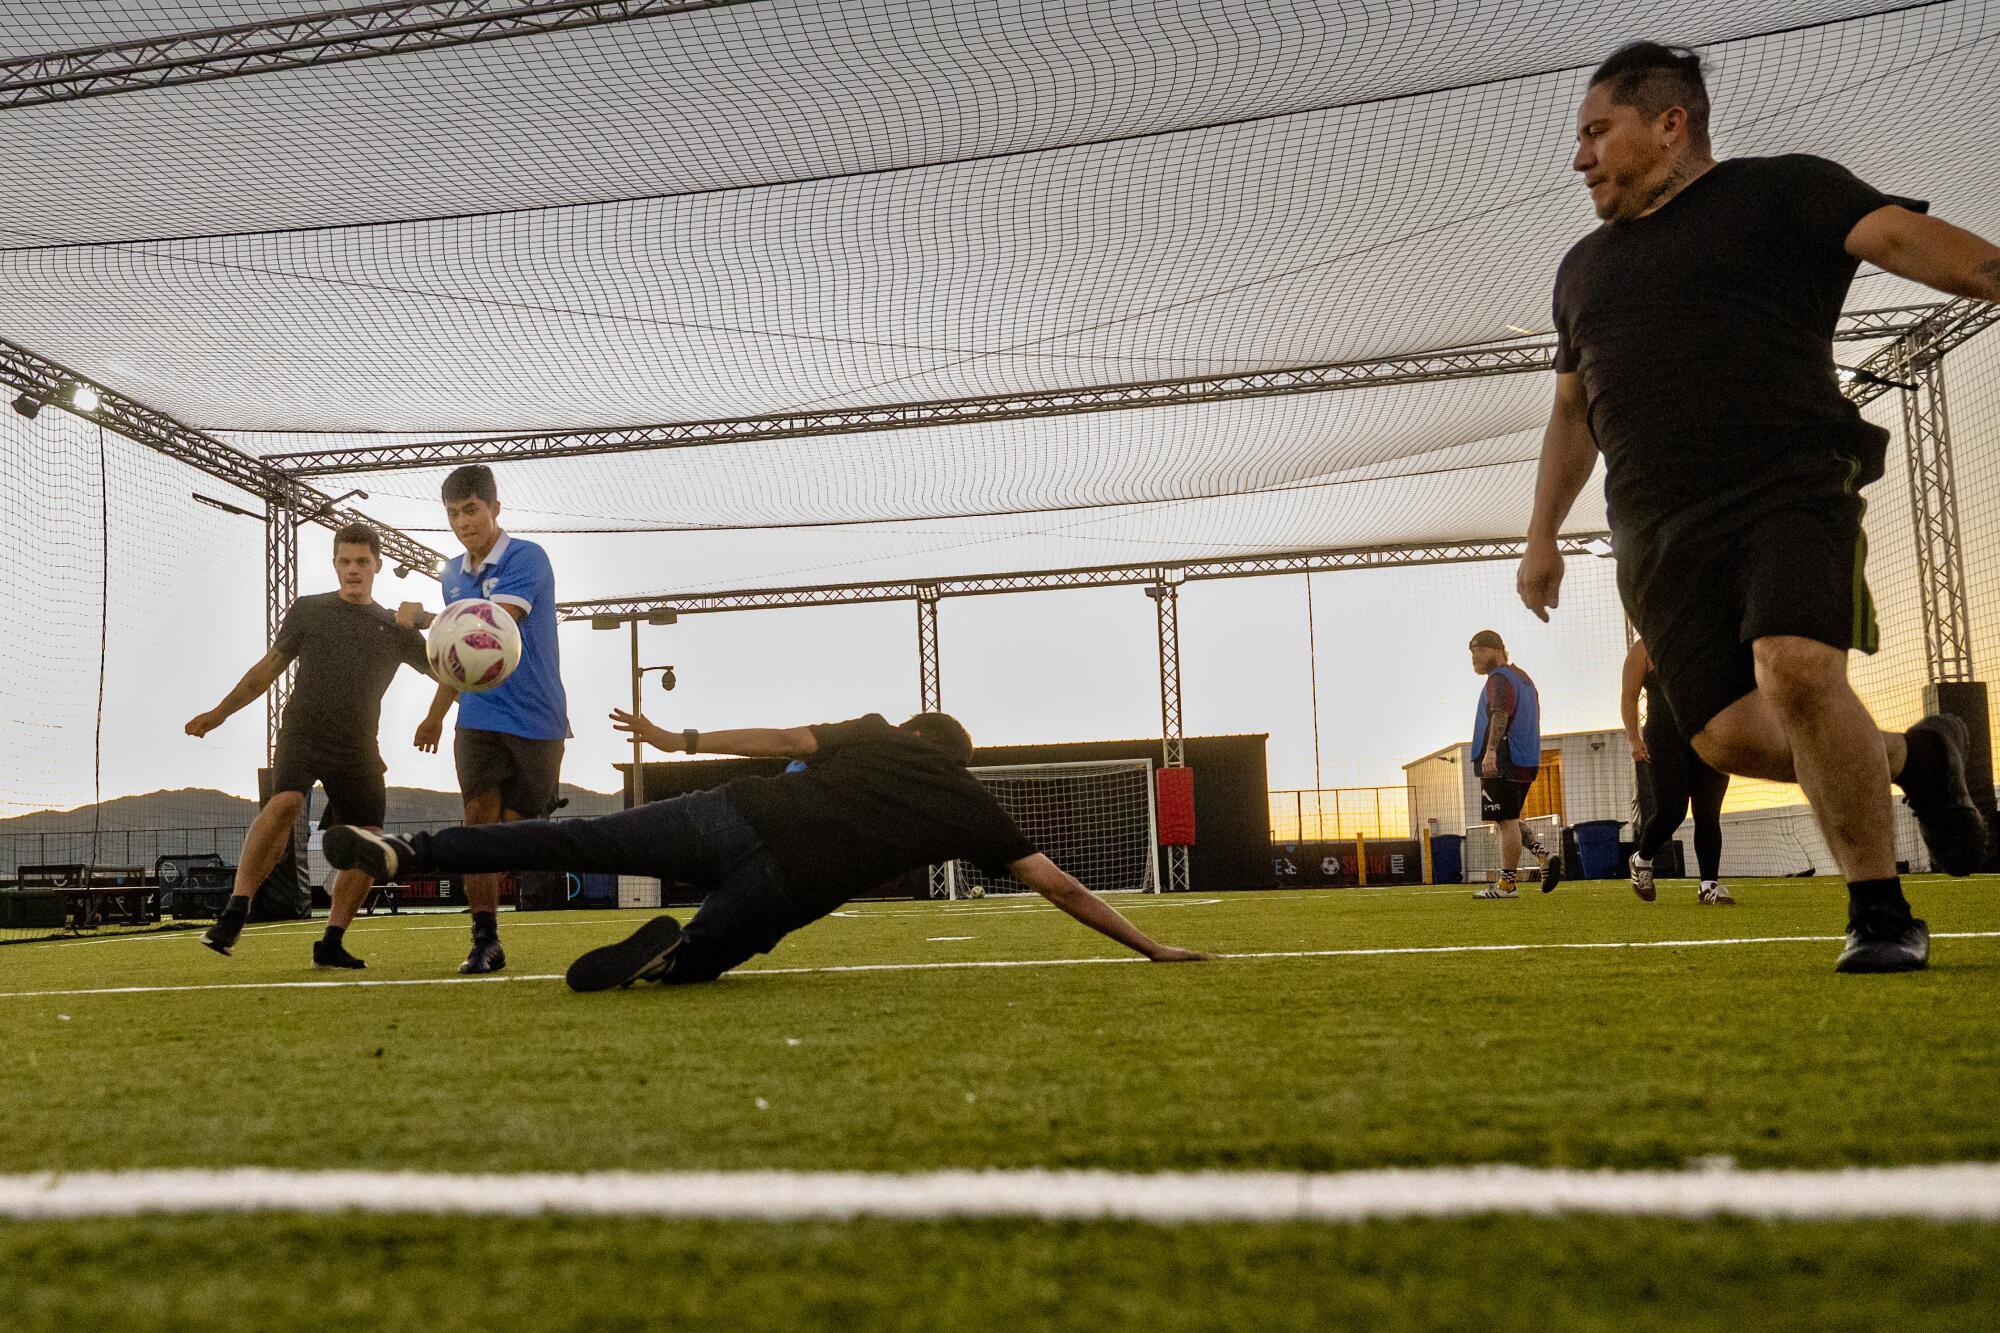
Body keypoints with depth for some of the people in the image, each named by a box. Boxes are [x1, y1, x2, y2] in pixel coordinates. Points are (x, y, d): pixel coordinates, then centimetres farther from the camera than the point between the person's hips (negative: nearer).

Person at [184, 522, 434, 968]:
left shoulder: (394, 627, 12)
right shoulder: (308, 610, 10)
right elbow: (268, 669, 16)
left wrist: (416, 624, -10)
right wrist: (219, 712, 13)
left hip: (358, 750, 3)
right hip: (302, 735, -3)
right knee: (286, 801, -32)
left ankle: (331, 944, 6)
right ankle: (234, 913, -29)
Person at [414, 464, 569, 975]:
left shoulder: (527, 559, -9)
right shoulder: (451, 574, 13)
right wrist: (435, 716, 31)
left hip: (535, 720, -4)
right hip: (477, 720, 4)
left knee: (517, 827, 0)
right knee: (479, 819, -10)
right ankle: (485, 941, -9)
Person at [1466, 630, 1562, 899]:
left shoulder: (1499, 678, -10)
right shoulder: (1523, 677, 21)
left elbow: (1501, 714, -27)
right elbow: (1533, 718, 29)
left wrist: (1490, 751, -37)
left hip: (1502, 763, -10)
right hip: (1528, 761, 10)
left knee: (1506, 821, -6)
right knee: (1508, 820, 19)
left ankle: (1506, 884, -3)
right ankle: (1543, 854, 2)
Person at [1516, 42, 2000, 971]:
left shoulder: (1782, 192, 6)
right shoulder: (1583, 268, 24)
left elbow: (1900, 236, -9)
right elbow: (1572, 410, 30)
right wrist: (1542, 536, 26)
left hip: (1793, 488, -5)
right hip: (1658, 535, 5)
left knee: (1795, 671, -28)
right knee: (1729, 736, -8)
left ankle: (1881, 912, -10)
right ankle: (1911, 757, 21)